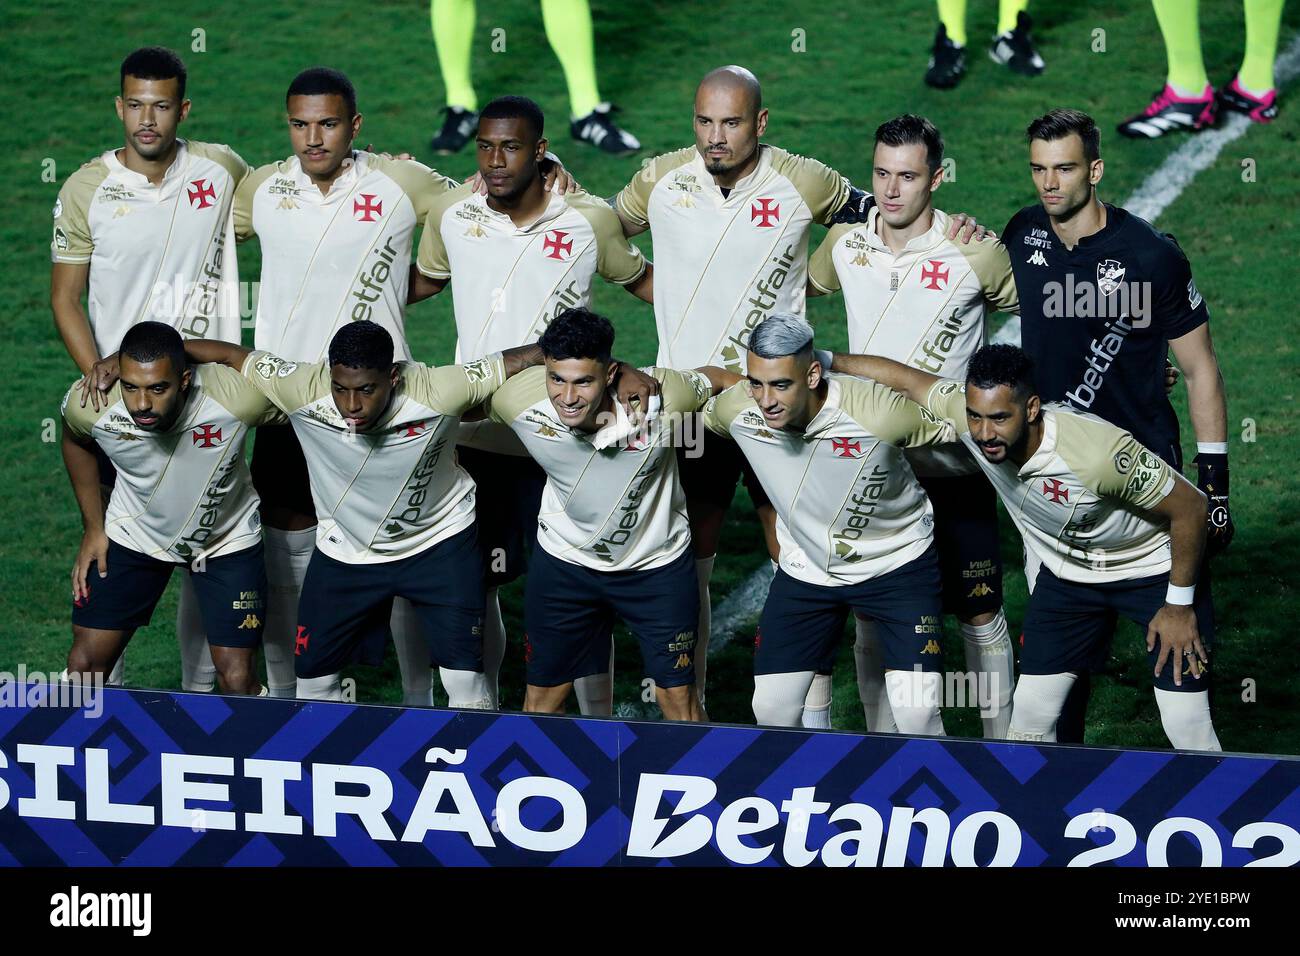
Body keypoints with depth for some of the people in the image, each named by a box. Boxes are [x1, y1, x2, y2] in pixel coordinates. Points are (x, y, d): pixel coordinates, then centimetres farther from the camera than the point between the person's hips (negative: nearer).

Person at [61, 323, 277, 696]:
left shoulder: (237, 396, -36)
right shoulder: (89, 404, -28)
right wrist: (93, 527, 2)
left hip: (227, 540, -1)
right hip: (132, 535, 1)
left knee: (238, 682, -5)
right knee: (84, 664, -1)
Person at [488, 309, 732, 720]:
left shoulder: (663, 395, -32)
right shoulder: (515, 400, -27)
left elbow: (718, 379, -9)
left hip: (658, 563, -1)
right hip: (564, 560, 1)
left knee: (678, 697, 7)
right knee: (542, 698, 13)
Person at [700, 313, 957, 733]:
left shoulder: (878, 413, -32)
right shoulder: (734, 408, -20)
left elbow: (952, 433, -12)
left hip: (898, 564, -3)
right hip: (806, 568, 4)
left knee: (917, 715, -12)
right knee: (772, 710, 1)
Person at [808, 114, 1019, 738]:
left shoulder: (976, 254, -11)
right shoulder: (844, 242, 0)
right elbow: (803, 288, 22)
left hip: (952, 468, -3)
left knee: (980, 616, 3)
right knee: (870, 617, 9)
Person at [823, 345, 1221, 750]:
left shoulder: (1100, 453, -38)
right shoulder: (966, 413, -24)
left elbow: (1190, 507, -26)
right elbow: (904, 378, -5)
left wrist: (1179, 604, -17)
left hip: (1153, 569, -5)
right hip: (1067, 573, 5)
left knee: (1188, 731, -9)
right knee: (1029, 721, 3)